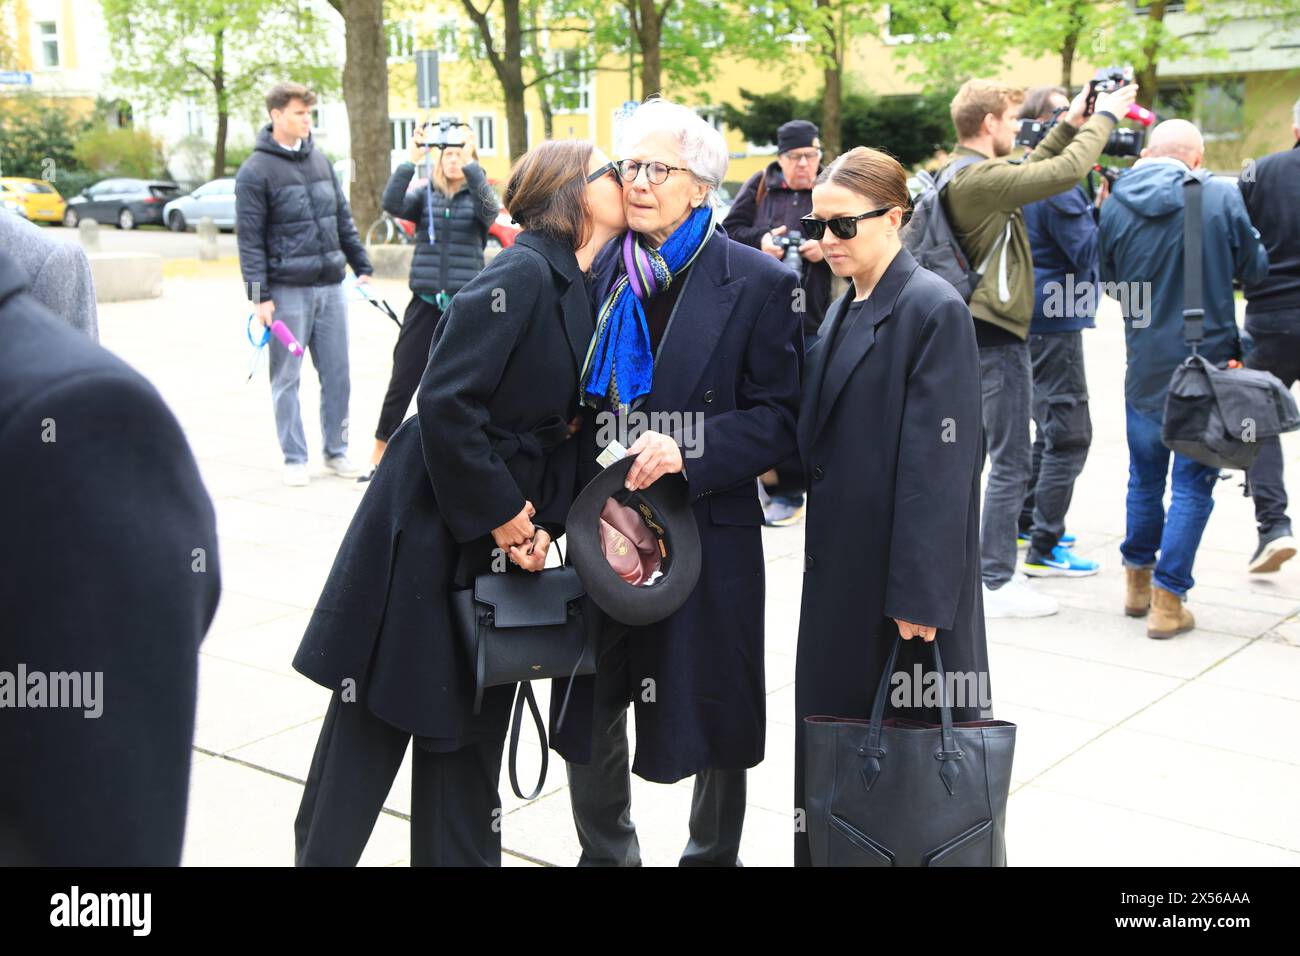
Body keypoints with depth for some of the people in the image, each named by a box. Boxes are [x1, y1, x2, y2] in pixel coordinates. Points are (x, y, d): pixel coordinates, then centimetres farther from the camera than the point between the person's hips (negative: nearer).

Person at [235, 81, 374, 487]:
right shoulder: (255, 171, -6)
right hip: (288, 290, -5)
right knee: (287, 378, 3)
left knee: (337, 374, 8)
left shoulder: (320, 160, 12)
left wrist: (362, 267, 14)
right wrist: (260, 296, -13)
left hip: (331, 286, 5)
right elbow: (250, 240, -8)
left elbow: (343, 220, 18)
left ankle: (336, 450, 20)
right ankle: (295, 458, 11)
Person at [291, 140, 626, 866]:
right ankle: (323, 849, 22)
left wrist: (542, 523, -1)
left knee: (468, 730, 14)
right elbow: (446, 403, -23)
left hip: (499, 543, 8)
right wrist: (501, 514, -16)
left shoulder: (584, 295, 9)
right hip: (429, 528, -8)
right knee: (373, 723, 5)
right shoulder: (521, 275, -17)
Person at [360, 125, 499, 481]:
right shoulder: (425, 195, 8)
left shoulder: (476, 196, 4)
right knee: (402, 380, 3)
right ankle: (379, 457, 12)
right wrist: (412, 160, -17)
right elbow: (391, 204, -11)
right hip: (426, 302, 1)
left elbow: (490, 208, -19)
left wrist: (470, 163, -25)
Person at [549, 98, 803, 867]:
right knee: (589, 712, 12)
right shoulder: (599, 274, 6)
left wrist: (689, 451, -22)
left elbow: (780, 419, -9)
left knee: (714, 715, 11)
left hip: (709, 533, -3)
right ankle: (606, 851, 35)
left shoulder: (759, 283, -6)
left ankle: (713, 852, 35)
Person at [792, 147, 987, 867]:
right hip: (842, 564, 8)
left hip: (905, 572, -8)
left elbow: (939, 463, -18)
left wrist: (919, 593, -20)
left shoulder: (934, 310, -13)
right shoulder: (845, 310, 12)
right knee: (831, 721, 14)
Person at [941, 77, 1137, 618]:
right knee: (1010, 465, -3)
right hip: (999, 335, -10)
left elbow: (1028, 170, 24)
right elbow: (1066, 171, -22)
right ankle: (997, 584, 2)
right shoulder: (981, 178, -20)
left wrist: (1070, 124, 18)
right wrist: (1104, 117, -8)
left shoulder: (962, 173, 10)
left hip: (977, 331, 10)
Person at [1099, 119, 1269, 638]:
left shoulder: (1116, 205, -5)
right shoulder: (1222, 197, -11)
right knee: (1193, 483, 5)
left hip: (1144, 368, 3)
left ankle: (1138, 582, 31)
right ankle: (1167, 600, 4)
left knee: (1144, 476, 19)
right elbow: (1254, 268, 2)